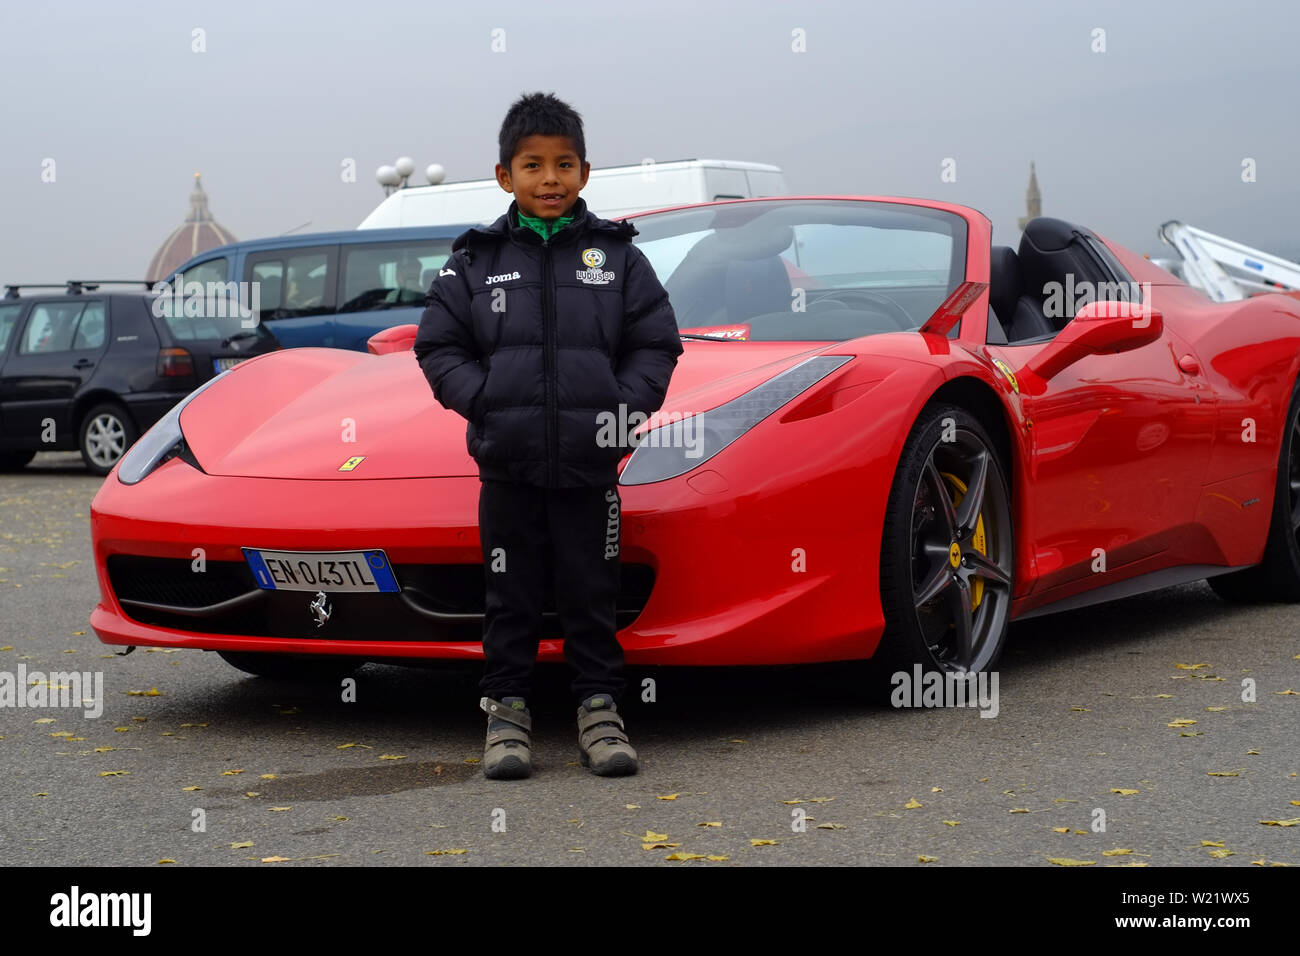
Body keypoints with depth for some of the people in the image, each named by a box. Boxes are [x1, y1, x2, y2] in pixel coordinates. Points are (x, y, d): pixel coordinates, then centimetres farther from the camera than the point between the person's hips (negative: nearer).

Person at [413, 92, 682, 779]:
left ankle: (600, 710, 16)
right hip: (507, 464, 0)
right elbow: (439, 346, 6)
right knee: (511, 595, 7)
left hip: (590, 463, 0)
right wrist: (485, 401, -8)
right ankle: (506, 711, 16)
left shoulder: (617, 256, 6)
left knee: (591, 593, 6)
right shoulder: (475, 261, 6)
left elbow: (656, 343, 7)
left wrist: (624, 406, -7)